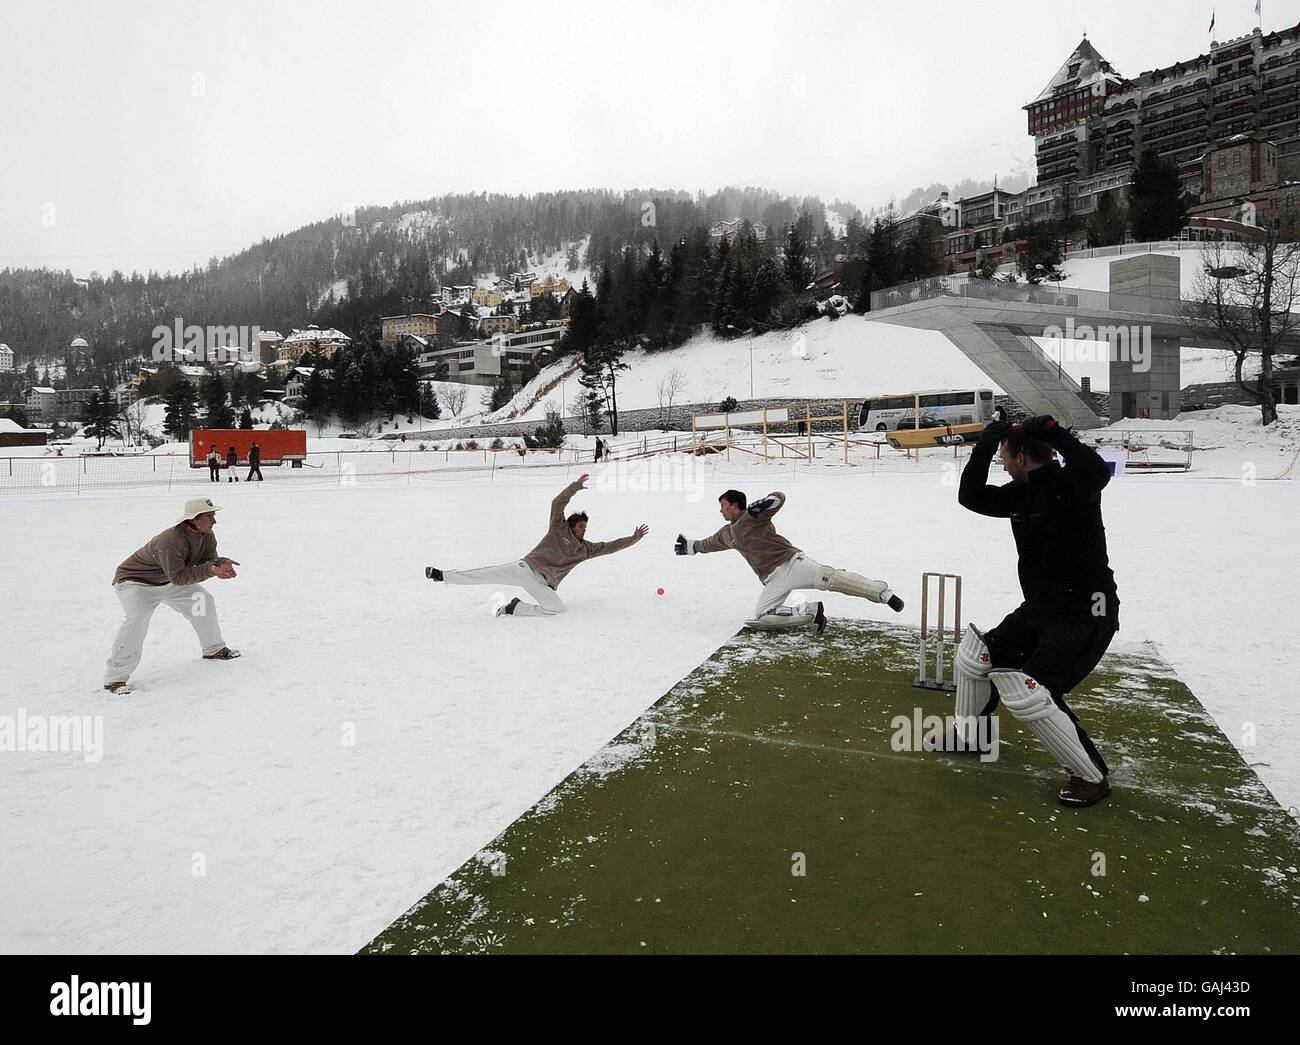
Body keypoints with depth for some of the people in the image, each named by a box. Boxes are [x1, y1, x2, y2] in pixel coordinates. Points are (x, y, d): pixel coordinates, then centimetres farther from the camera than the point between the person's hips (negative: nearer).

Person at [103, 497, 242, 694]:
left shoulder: (206, 535, -11)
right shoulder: (171, 540, -37)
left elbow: (210, 559, -9)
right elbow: (178, 577, -39)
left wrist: (223, 563, -31)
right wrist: (210, 569, -44)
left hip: (168, 582, 9)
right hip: (135, 581, -8)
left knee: (203, 601, 7)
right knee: (137, 619, -30)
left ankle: (214, 649, 28)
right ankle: (115, 677, -23)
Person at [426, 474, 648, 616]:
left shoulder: (586, 548, 21)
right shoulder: (559, 529, 9)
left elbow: (610, 546, 25)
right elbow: (558, 503, -4)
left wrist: (634, 538, 22)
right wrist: (576, 485, -8)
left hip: (544, 584, 4)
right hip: (527, 567, -4)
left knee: (557, 609, -17)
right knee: (491, 574, -20)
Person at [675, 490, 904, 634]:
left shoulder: (753, 516, 1)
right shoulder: (727, 533, 24)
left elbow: (779, 498, -8)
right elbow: (709, 544, 42)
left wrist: (763, 503, -23)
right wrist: (689, 546, 48)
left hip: (791, 562, -7)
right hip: (772, 579, 7)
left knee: (829, 578, -25)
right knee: (762, 617, -13)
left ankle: (882, 592, -16)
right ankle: (811, 612, -6)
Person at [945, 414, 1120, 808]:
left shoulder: (1071, 485, -19)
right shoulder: (1022, 493, 6)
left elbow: (1098, 471, -41)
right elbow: (971, 496, 9)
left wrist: (1053, 431, -40)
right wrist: (984, 448, -2)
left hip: (1086, 616, -9)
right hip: (1038, 609, 9)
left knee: (1029, 693, -18)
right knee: (976, 656, 14)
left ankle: (1091, 776, 1)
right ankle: (968, 734, 37)